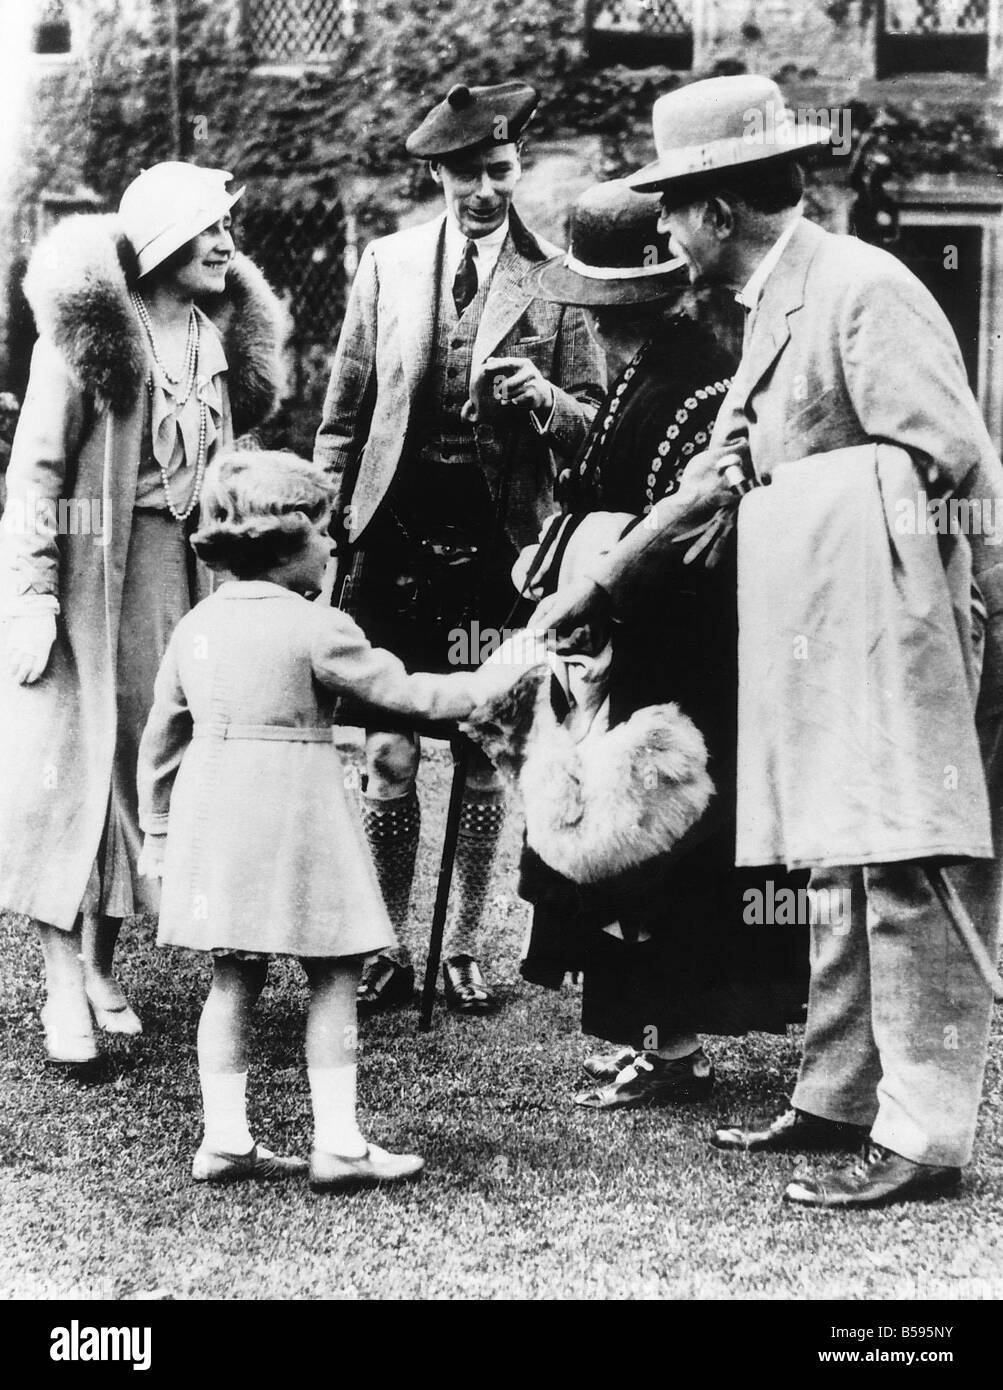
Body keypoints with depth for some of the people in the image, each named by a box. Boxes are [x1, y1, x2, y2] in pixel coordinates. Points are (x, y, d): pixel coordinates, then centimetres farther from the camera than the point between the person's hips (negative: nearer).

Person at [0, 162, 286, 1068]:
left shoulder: (226, 334, 9)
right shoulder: (86, 328, -9)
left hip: (175, 570, 6)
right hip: (85, 563, -6)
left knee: (149, 764, 7)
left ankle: (102, 964, 19)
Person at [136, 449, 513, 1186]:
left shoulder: (196, 626, 10)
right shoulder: (317, 628, -11)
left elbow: (161, 737, 14)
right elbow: (404, 693, -8)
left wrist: (157, 829, 23)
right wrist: (491, 681, 4)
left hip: (212, 819, 7)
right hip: (293, 817, -7)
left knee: (235, 979, 13)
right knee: (334, 977, 4)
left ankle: (226, 1137, 15)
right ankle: (338, 1141, 5)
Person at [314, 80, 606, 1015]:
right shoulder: (386, 264, 6)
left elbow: (592, 422, 5)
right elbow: (344, 412, 10)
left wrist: (543, 396, -16)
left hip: (499, 542, -1)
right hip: (396, 532, 1)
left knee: (483, 756, 5)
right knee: (388, 754, 1)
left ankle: (464, 951, 17)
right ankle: (387, 950, 13)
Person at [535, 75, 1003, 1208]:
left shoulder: (862, 289, -14)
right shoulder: (769, 312, 16)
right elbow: (719, 475, 22)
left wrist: (785, 491, -13)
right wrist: (593, 586, 22)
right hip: (845, 641, 10)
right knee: (846, 874, 14)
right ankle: (837, 1101, 25)